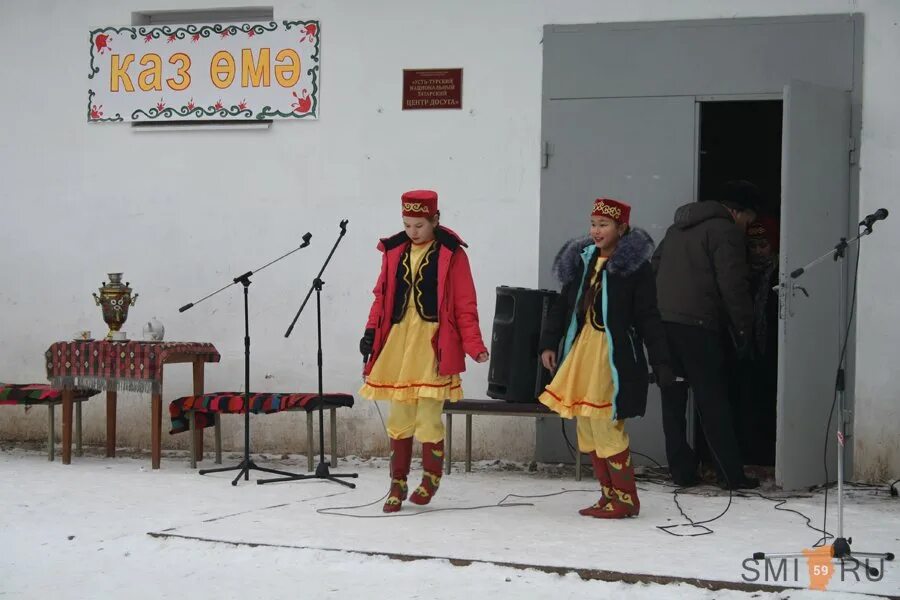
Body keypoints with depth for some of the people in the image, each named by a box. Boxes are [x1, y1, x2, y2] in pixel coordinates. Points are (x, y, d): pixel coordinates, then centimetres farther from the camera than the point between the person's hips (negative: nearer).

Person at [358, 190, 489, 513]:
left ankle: (431, 478, 15)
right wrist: (371, 331, 0)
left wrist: (474, 346, -11)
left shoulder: (451, 254, -2)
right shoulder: (394, 250, 9)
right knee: (399, 416, 6)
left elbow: (465, 305, -4)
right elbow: (382, 295, 13)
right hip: (397, 340, 4)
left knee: (428, 416, -5)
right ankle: (398, 484, 15)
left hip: (433, 343, -4)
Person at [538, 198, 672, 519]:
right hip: (581, 351, 7)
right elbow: (562, 306, 14)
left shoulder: (635, 266, -6)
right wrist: (549, 344, 5)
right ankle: (609, 495, 18)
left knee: (606, 426, -9)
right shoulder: (581, 261, 11)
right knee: (587, 427, 8)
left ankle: (626, 498, 2)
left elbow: (648, 319, -8)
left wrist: (661, 364, -11)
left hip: (614, 356, -7)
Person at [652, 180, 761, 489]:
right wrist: (743, 330, -4)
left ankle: (682, 469, 9)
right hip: (698, 325, -7)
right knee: (713, 401, -3)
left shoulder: (678, 228, 23)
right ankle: (731, 473, -2)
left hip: (661, 323, 7)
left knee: (673, 400, 9)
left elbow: (655, 267, 25)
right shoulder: (726, 232, -4)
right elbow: (733, 285, -10)